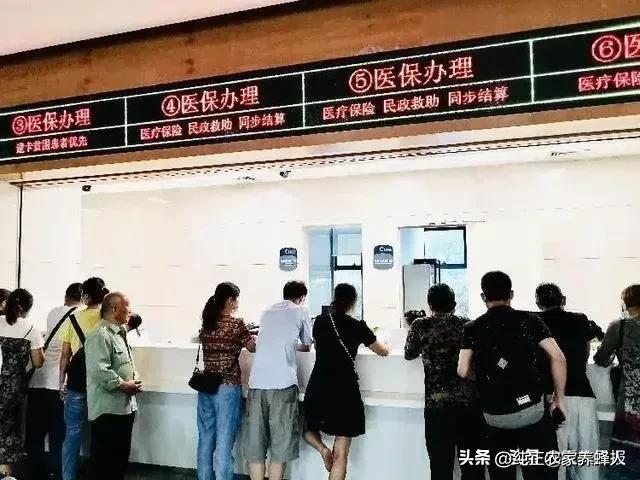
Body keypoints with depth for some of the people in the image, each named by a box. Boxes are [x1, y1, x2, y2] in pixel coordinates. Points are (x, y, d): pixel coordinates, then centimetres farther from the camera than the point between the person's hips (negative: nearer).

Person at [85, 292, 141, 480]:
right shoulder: (100, 336, -16)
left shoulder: (120, 334, 16)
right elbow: (100, 371, -26)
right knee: (106, 460, 0)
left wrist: (134, 379, 6)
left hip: (125, 406, 10)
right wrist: (124, 385, -19)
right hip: (108, 409, -10)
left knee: (121, 456, 18)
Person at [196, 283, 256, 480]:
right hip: (228, 388, -6)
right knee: (224, 442, 0)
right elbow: (253, 348, 1)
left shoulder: (206, 323, 6)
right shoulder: (236, 323, -10)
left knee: (205, 440, 14)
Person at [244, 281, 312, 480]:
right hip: (283, 383, -4)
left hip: (257, 382, 4)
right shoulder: (301, 312, 8)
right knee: (281, 444, 5)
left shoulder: (267, 312, 20)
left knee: (255, 443, 10)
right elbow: (307, 345, 19)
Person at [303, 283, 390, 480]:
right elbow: (383, 352, 11)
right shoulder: (358, 327, -4)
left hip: (318, 389, 2)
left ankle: (322, 449, 1)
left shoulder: (319, 322, 4)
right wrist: (385, 346, 33)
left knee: (309, 429, 28)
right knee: (341, 454, 5)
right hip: (345, 390, -2)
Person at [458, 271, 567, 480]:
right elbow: (558, 358, -7)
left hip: (494, 416, 1)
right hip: (532, 409, -1)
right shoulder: (529, 320, 0)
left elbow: (463, 371, -4)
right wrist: (559, 398, 2)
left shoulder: (473, 328, 2)